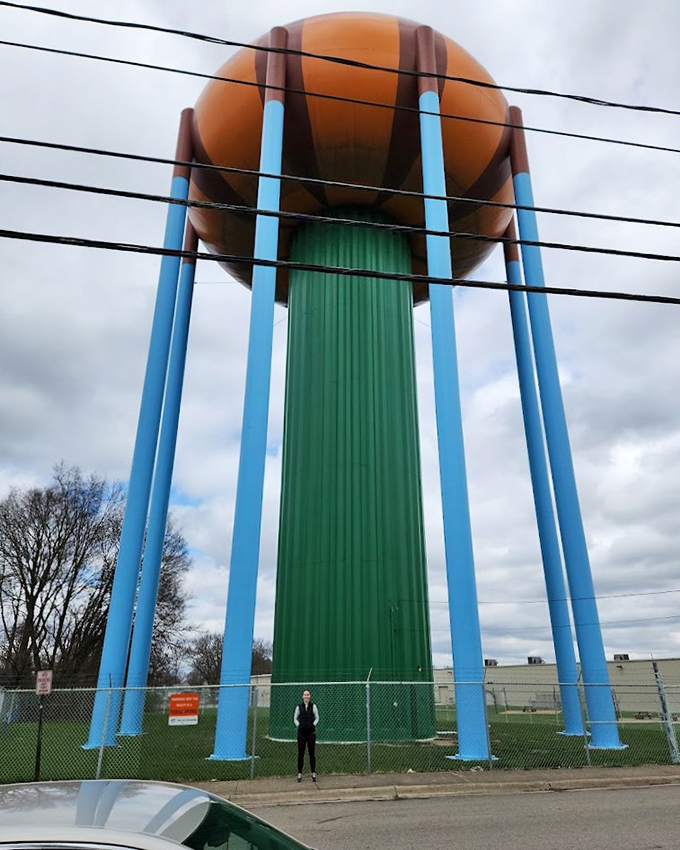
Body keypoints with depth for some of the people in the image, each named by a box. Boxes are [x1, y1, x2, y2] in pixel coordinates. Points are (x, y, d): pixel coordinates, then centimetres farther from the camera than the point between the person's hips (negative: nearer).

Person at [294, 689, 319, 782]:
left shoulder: (313, 706, 0)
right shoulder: (299, 707, 2)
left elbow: (317, 718, 7)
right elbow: (295, 718, 11)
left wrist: (313, 725, -5)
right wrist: (299, 725, -2)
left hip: (311, 732, -1)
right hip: (301, 732, 1)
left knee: (312, 753, 3)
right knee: (300, 753, 4)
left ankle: (313, 773, 11)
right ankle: (299, 773, 13)